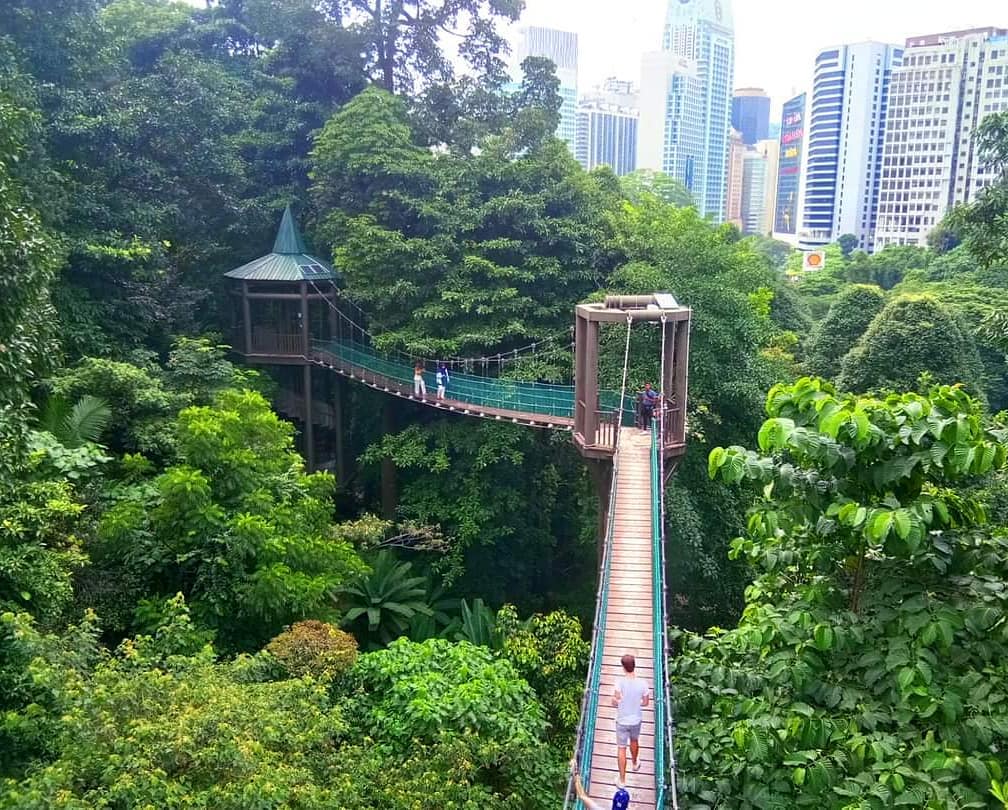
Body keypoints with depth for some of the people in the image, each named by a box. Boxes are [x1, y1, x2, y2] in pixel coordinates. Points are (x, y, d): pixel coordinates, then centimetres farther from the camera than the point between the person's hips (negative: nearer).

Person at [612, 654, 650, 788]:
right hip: (636, 720, 3)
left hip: (622, 721, -3)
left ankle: (622, 779, 20)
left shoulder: (620, 682, -26)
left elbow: (615, 702, -29)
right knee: (634, 741, 30)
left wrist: (619, 703, -6)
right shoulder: (642, 683, -17)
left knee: (621, 748, 11)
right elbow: (645, 702, -4)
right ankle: (635, 763, 56)